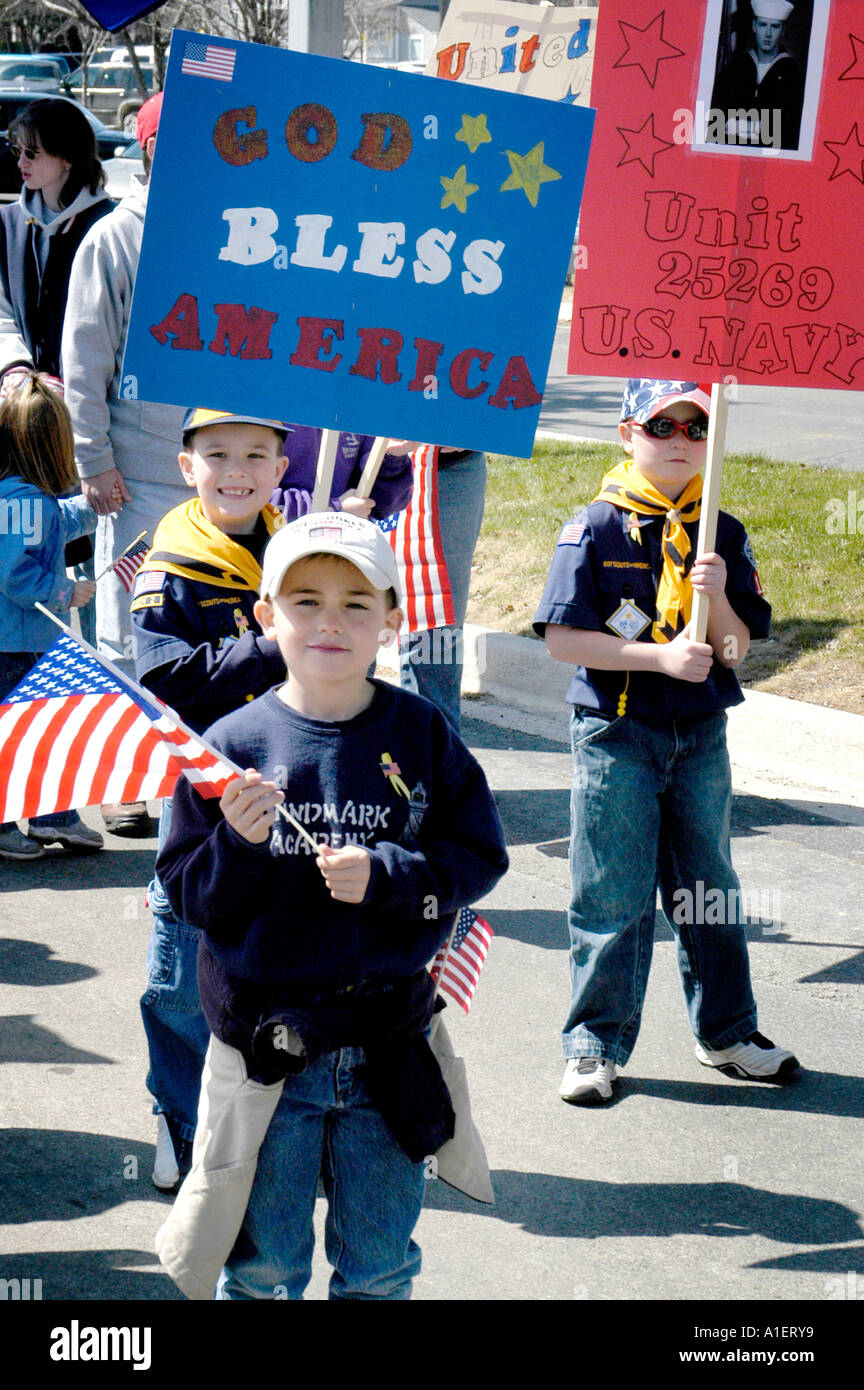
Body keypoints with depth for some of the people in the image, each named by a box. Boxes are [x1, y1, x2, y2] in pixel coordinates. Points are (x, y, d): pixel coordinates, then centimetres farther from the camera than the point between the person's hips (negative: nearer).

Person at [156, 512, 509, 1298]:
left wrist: (386, 875, -16)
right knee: (263, 1261, 12)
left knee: (380, 1261, 15)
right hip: (265, 1040, -1)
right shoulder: (235, 744, -5)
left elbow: (480, 858, -1)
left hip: (389, 1046, 1)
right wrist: (238, 844, -23)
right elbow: (189, 898, -4)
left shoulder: (420, 734, -1)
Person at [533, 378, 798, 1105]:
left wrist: (716, 595, -18)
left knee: (709, 886, 14)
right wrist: (661, 657, -18)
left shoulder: (724, 535, 4)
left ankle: (726, 1033, 28)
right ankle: (596, 1045, 13)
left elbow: (735, 651, 1)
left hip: (700, 732, 4)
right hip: (615, 730, -4)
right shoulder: (595, 528, -6)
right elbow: (563, 638, -12)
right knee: (612, 895, 1)